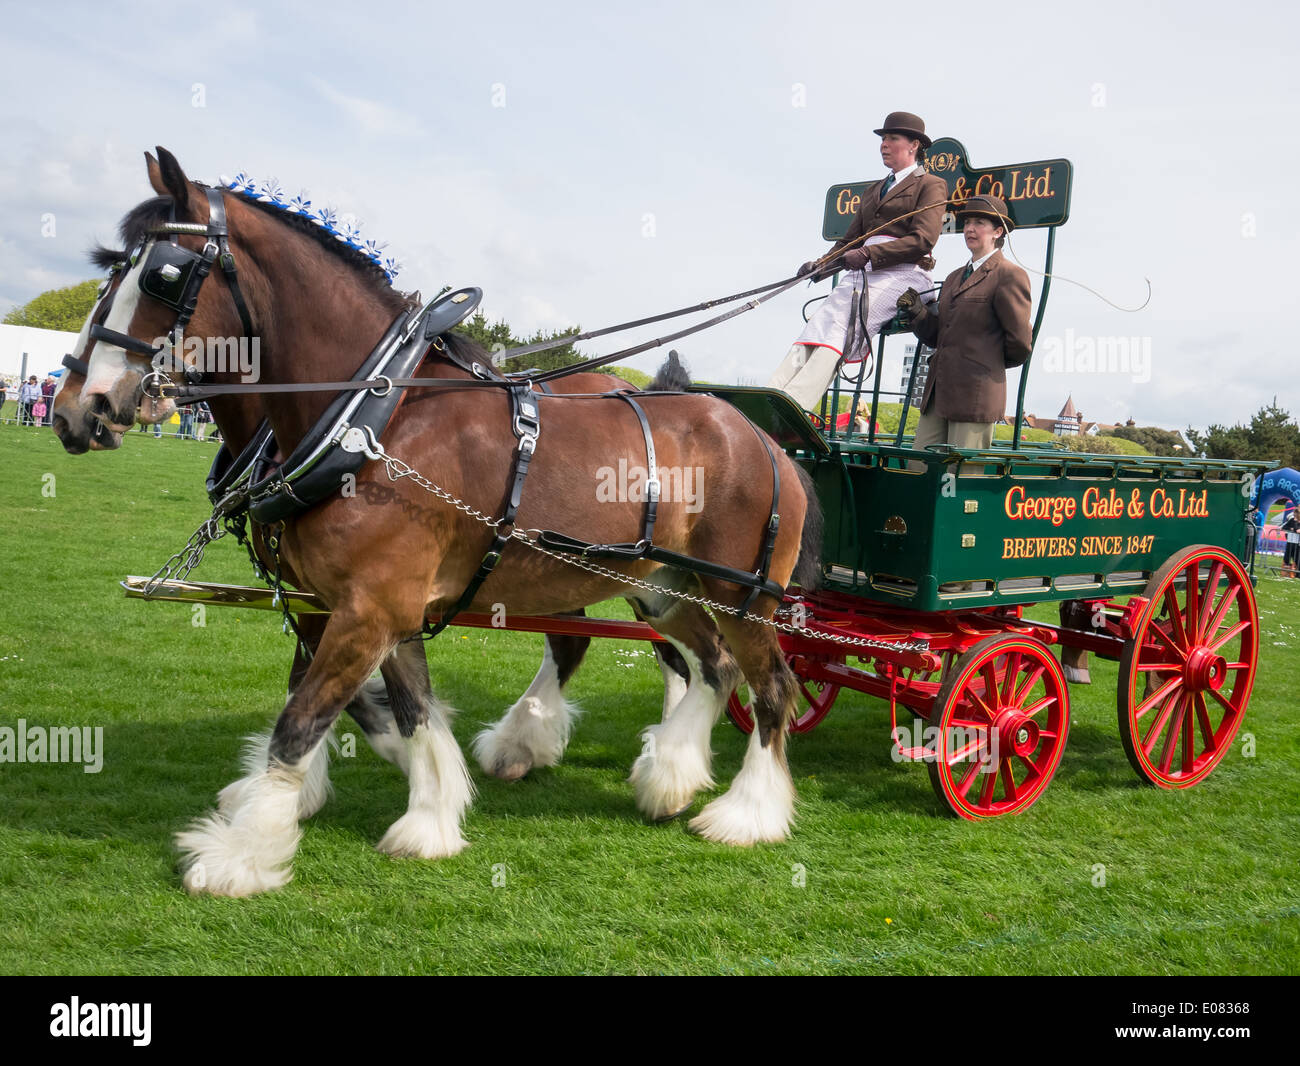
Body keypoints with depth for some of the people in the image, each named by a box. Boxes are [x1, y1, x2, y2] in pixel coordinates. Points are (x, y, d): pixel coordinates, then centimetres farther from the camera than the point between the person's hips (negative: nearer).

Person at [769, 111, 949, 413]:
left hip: (903, 273, -6)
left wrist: (868, 254, -18)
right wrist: (821, 265, 3)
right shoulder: (872, 191, 29)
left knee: (842, 327, -28)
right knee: (817, 328, -19)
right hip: (863, 273, 6)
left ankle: (792, 406, -41)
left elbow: (923, 240, -8)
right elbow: (850, 240, 25)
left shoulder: (931, 185, 7)